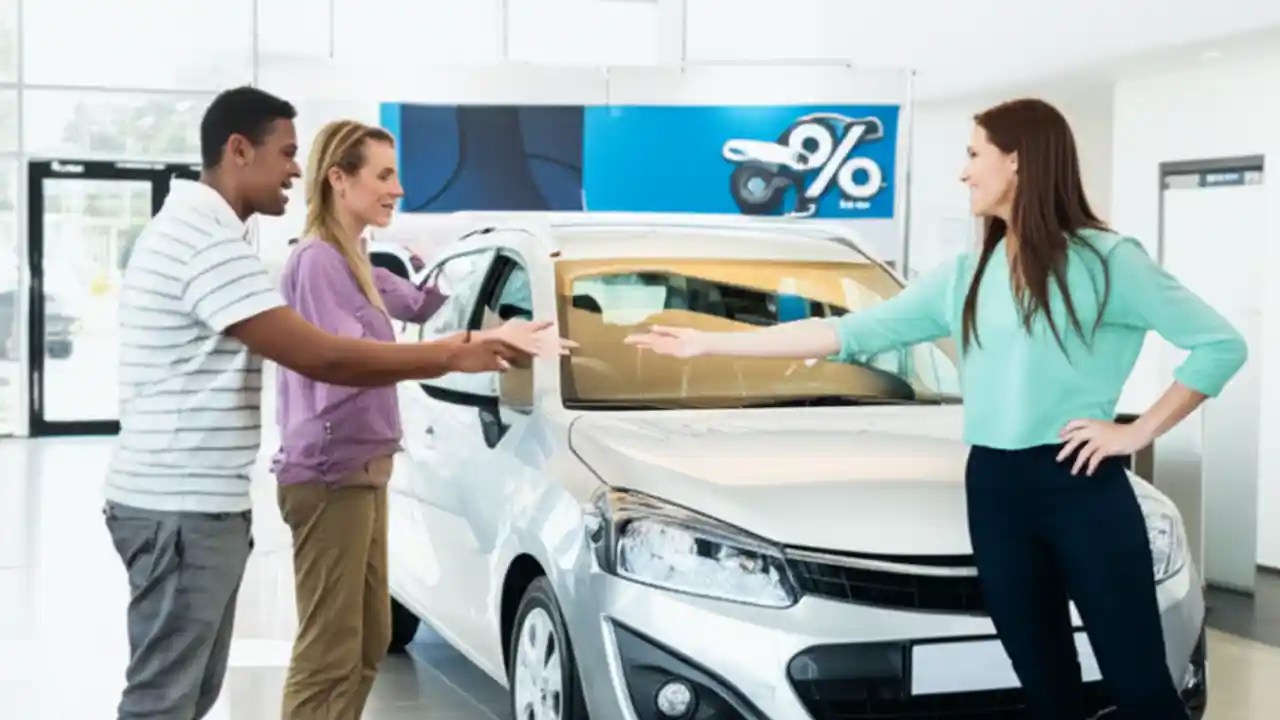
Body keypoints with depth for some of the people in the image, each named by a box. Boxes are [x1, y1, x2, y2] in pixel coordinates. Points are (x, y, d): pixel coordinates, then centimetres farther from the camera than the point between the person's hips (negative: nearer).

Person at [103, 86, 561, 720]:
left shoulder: (194, 229, 17)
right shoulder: (207, 237, -18)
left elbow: (298, 351, 17)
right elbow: (319, 357, -22)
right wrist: (453, 358, -14)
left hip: (196, 503, 11)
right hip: (182, 508, -11)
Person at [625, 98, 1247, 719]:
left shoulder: (1104, 259, -3)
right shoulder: (964, 277, 13)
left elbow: (1221, 344, -4)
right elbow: (849, 333, 10)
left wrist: (1138, 432, -9)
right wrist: (710, 343, 8)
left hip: (1084, 485, -5)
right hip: (994, 490, 5)